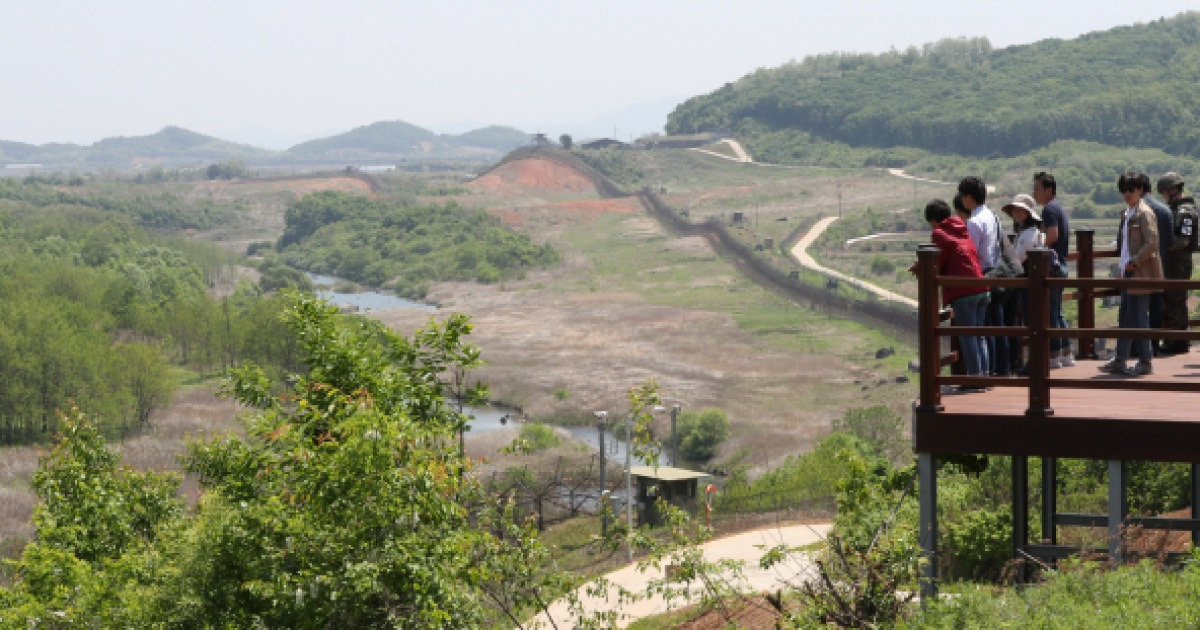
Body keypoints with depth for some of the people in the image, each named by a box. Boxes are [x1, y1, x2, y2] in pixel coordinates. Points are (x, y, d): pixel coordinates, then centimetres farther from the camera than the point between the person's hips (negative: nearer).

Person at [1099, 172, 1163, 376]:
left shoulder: (1144, 213, -12)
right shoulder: (1127, 213, 14)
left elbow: (1152, 244, -19)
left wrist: (1134, 262, -18)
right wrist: (1125, 263, 11)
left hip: (1141, 274, -9)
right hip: (1129, 273, 9)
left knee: (1139, 317, -4)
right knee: (1125, 317, 10)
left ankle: (1145, 363, 3)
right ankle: (1120, 361, 15)